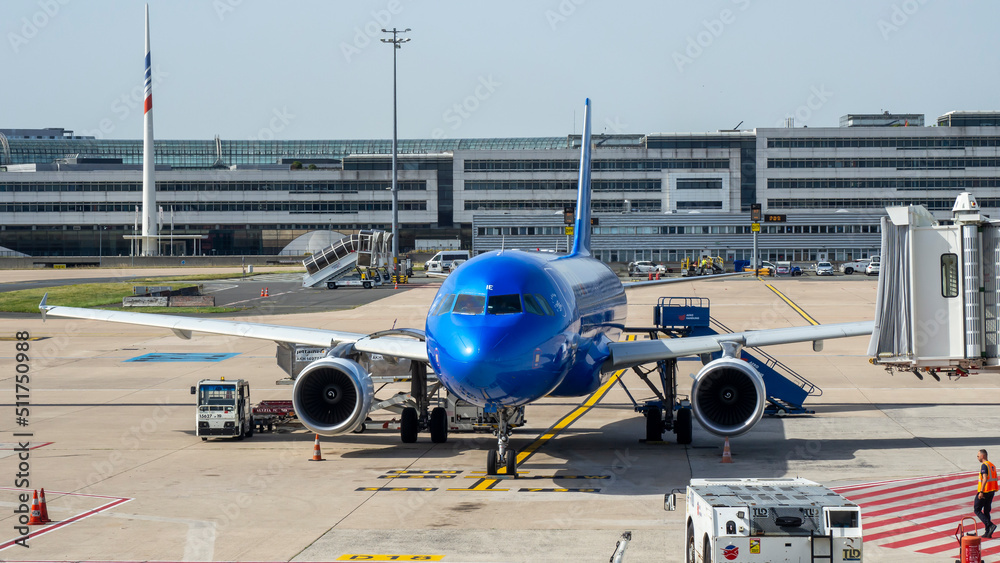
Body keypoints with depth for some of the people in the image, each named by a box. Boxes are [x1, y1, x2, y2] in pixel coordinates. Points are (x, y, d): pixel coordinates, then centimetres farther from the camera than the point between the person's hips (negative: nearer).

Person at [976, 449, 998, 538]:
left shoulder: (984, 465, -14)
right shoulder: (992, 465, 14)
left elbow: (985, 479, -24)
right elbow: (995, 479, 18)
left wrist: (981, 492, -25)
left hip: (984, 491, -9)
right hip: (992, 491, 9)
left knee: (977, 510, 0)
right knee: (986, 511, 13)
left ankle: (990, 525, -14)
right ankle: (988, 532, 11)